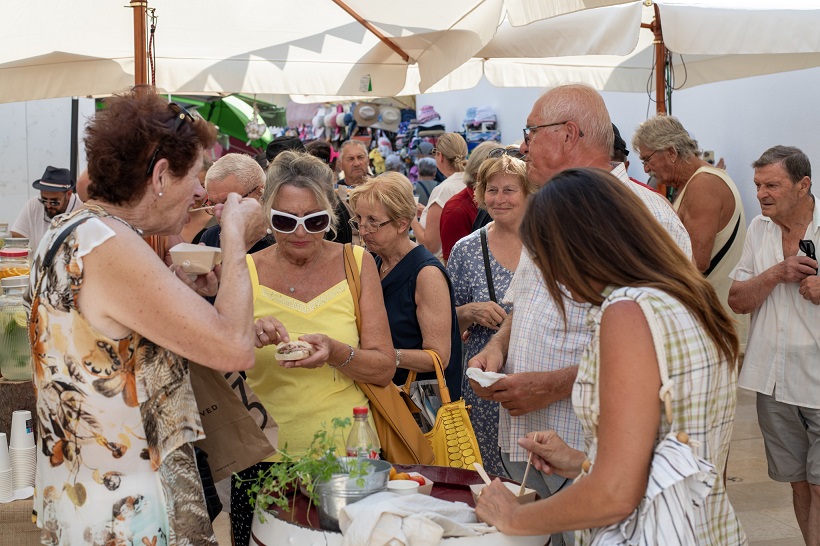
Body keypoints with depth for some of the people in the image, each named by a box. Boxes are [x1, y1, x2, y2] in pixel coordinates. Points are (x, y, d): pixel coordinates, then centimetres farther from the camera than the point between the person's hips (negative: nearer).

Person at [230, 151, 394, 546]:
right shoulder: (246, 272, -1)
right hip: (265, 455, 0)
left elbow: (385, 369, -3)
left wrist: (334, 352, -22)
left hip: (345, 450, 0)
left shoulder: (356, 263, 0)